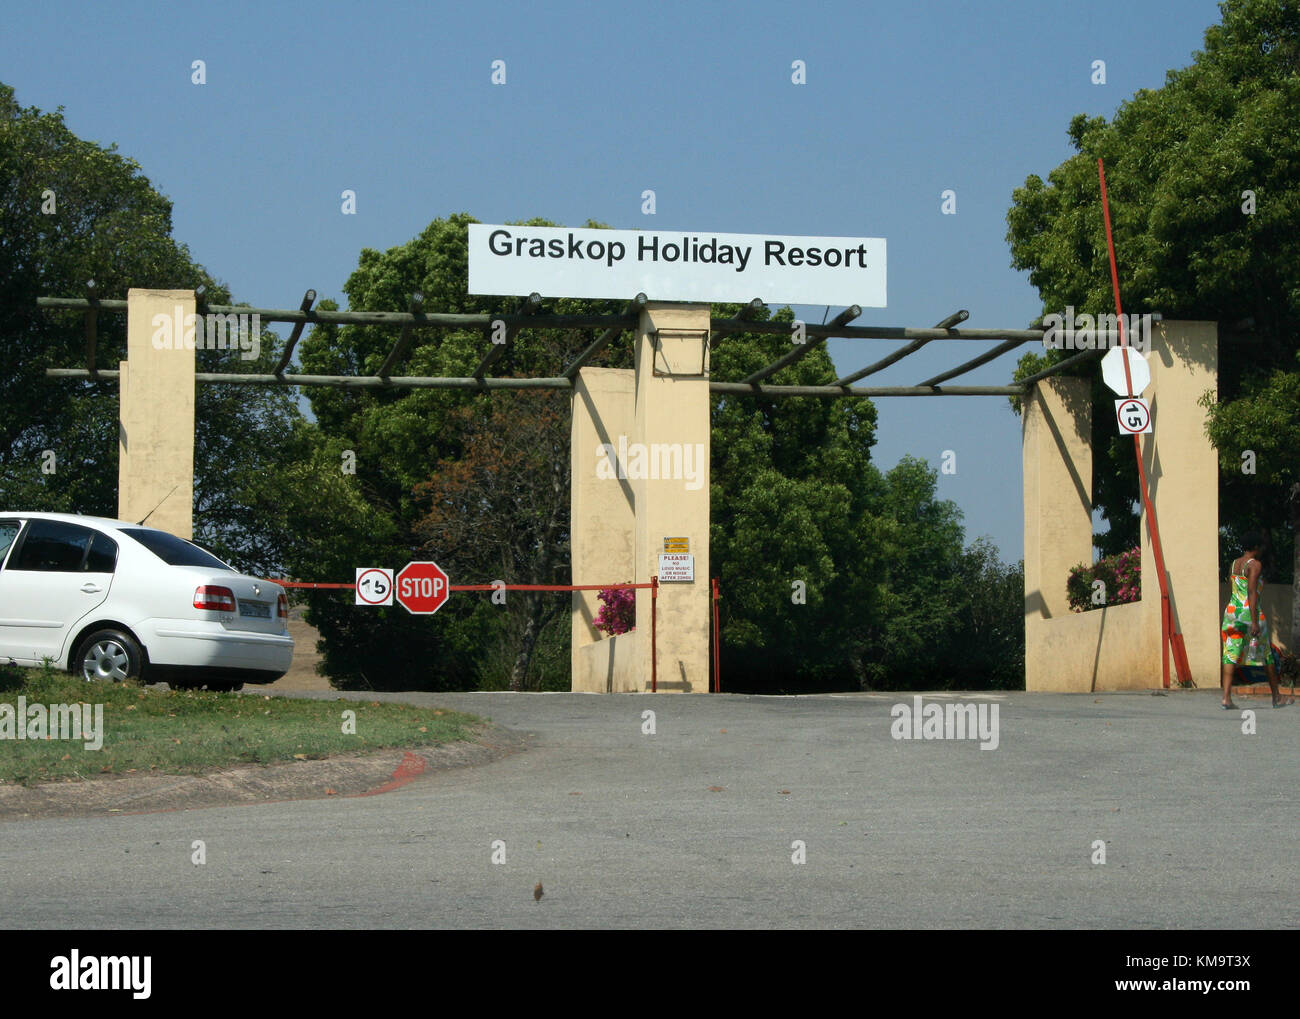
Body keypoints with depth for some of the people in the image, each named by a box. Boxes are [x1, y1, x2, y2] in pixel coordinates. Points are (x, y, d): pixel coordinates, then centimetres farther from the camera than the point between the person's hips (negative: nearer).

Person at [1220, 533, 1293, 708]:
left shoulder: (1234, 563, 14)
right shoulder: (1255, 565, -10)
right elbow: (1252, 592, -19)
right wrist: (1254, 622, -21)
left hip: (1232, 611, 7)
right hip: (1250, 612, -7)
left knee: (1231, 654, -2)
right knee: (1267, 654, 8)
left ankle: (1226, 697, -16)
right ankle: (1277, 698, 18)